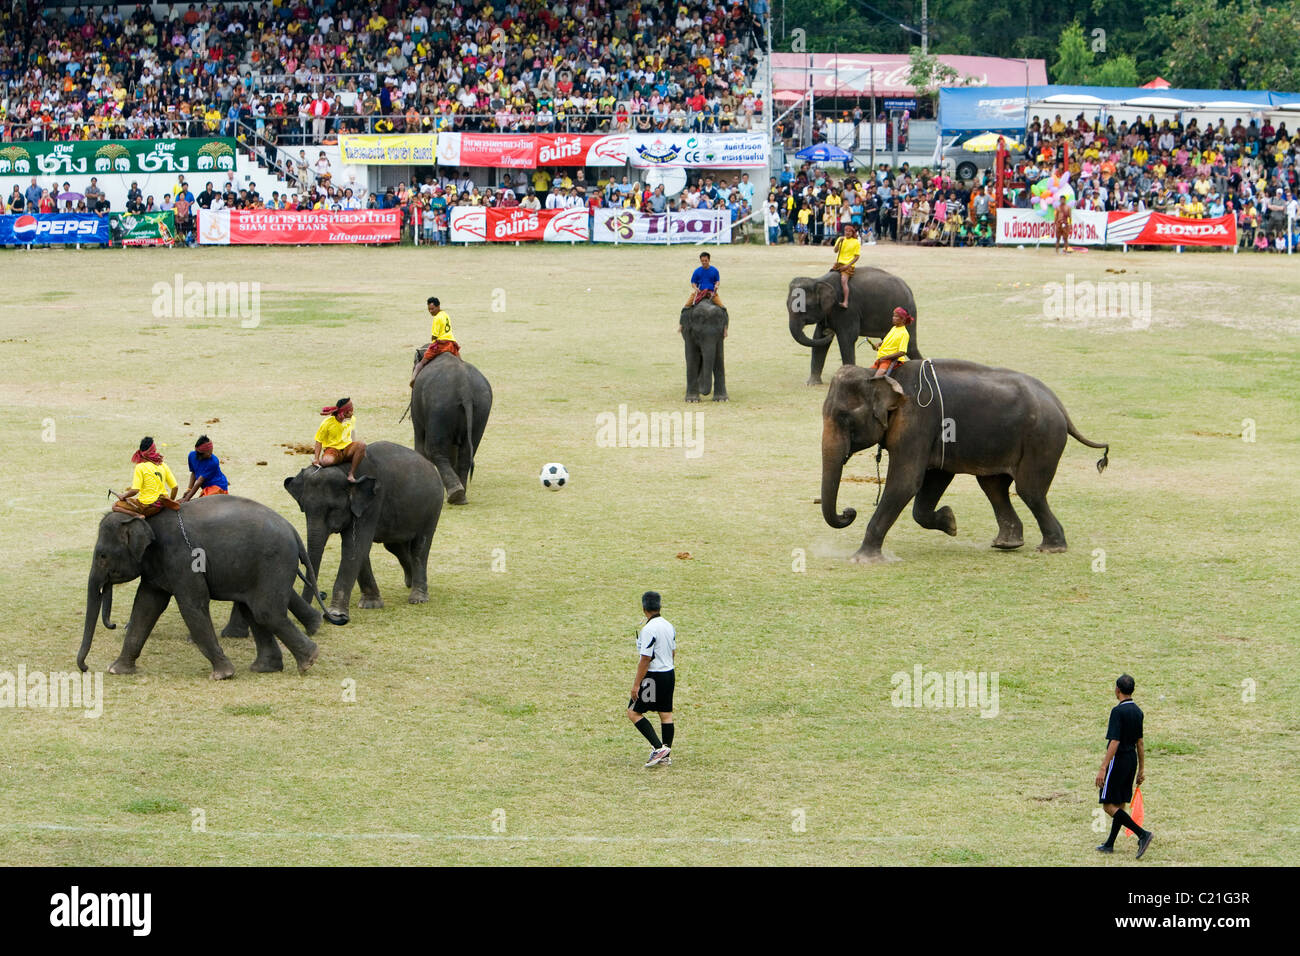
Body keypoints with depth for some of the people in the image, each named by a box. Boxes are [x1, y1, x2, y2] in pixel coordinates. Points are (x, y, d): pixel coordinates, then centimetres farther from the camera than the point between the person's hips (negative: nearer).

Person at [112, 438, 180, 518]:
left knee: (115, 505, 4)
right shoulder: (163, 465, 4)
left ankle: (137, 515, -15)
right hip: (161, 506, 6)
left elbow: (135, 490, -17)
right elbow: (175, 486, 5)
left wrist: (124, 496, 1)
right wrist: (171, 501, 20)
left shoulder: (140, 467, -11)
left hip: (147, 506, -6)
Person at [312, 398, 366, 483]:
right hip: (332, 450, -4)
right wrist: (316, 458, -17)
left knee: (362, 444, -28)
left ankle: (351, 473, -19)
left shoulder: (352, 420, 1)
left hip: (347, 448, 4)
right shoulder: (327, 423, -12)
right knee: (327, 461, -40)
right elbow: (319, 441, -8)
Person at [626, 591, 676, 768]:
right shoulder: (669, 626, 7)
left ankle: (658, 748, -10)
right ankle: (667, 754, 16)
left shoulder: (648, 630, -20)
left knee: (634, 712, -1)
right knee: (666, 714, 12)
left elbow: (645, 659, -20)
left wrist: (636, 684, -16)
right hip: (670, 674, 8)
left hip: (653, 676, -8)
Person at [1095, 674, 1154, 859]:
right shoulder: (1137, 711, 8)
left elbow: (1114, 742, -21)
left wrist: (1103, 768, -20)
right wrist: (1141, 769, 19)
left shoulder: (1118, 711, -16)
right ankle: (1110, 845, 19)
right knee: (1119, 805, 14)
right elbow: (1140, 742, 14)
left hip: (1118, 760, -8)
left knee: (1109, 805, -5)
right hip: (1132, 760, 8)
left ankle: (1142, 834, -16)